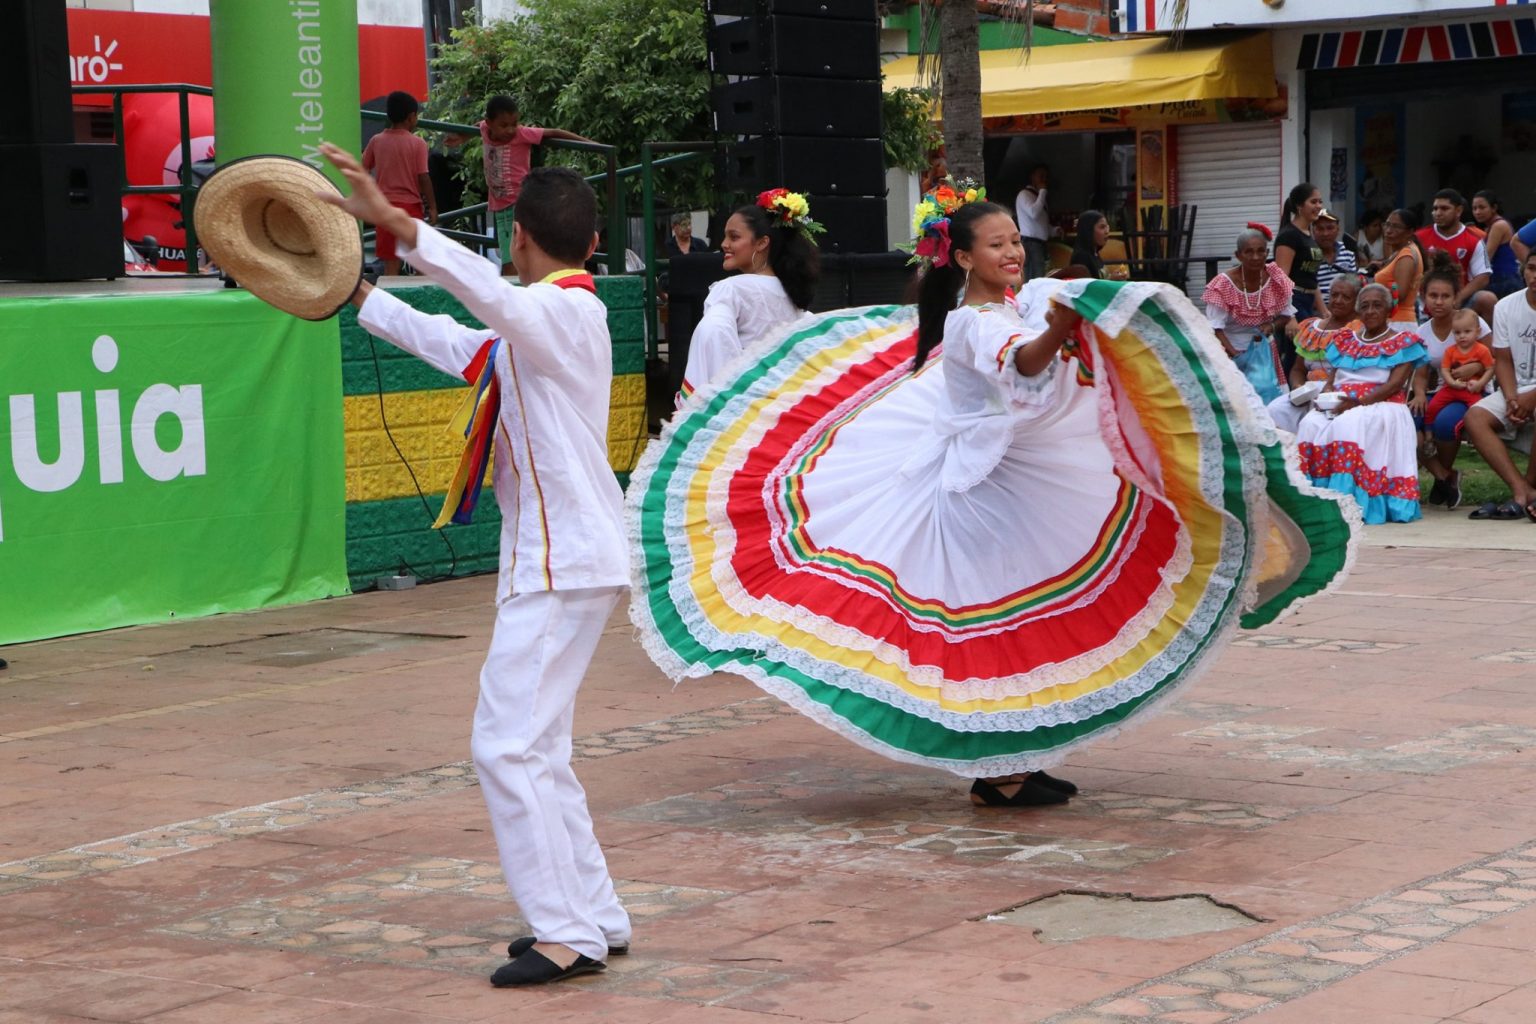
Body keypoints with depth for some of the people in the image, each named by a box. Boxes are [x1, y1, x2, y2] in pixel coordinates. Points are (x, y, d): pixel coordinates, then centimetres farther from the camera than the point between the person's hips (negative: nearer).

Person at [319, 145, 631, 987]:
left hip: (564, 563, -10)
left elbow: (489, 293, -34)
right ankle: (593, 918, 20)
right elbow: (458, 345, 32)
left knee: (510, 744, -11)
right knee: (533, 746, 14)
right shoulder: (539, 324, 18)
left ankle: (566, 932, -8)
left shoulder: (565, 313, -13)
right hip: (553, 559, 10)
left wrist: (393, 222, -45)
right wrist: (357, 296, 39)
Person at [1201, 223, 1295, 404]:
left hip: (1263, 350, 3)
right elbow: (1215, 328, -21)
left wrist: (1271, 326, -18)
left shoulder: (1276, 279, -9)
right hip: (1231, 351, -3)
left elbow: (1286, 314, 4)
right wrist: (1235, 354, -34)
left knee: (1266, 393, -5)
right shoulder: (1223, 285, -20)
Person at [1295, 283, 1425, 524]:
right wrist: (1325, 395, -7)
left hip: (1379, 404, -4)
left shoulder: (1403, 342, 10)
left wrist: (1359, 402, -18)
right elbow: (1332, 377, 19)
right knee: (1311, 425, -30)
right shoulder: (1345, 340, 26)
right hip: (1336, 404, 4)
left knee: (1348, 426, -38)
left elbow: (1395, 384, -4)